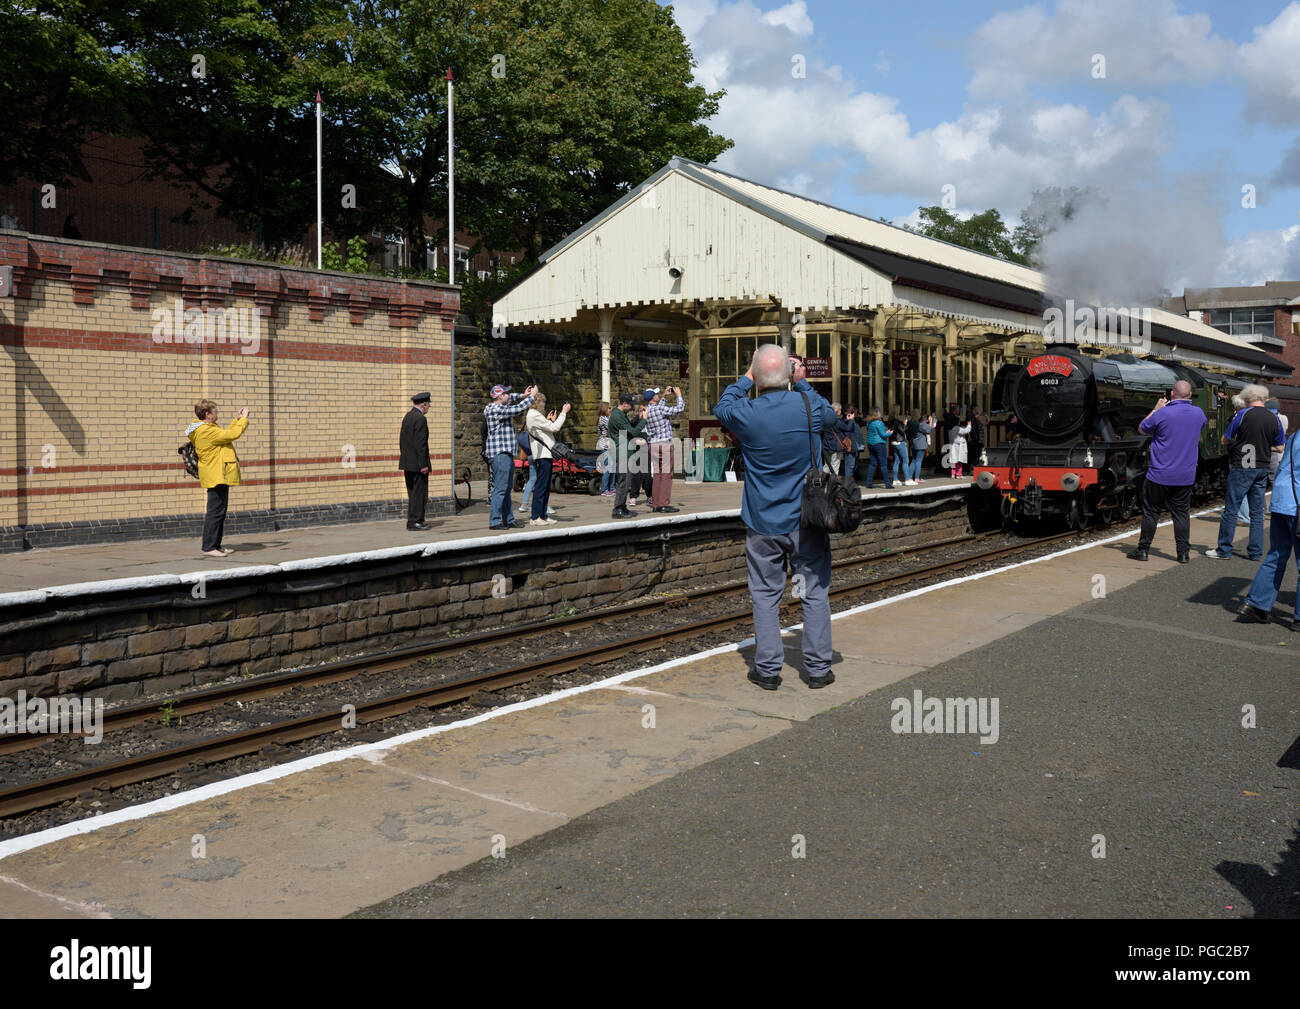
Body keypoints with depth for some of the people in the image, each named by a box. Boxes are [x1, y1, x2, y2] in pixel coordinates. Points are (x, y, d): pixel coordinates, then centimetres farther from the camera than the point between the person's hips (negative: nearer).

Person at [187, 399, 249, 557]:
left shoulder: (208, 428, 15)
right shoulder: (206, 431, -18)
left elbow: (225, 434, 26)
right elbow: (233, 434, -21)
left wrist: (238, 419, 21)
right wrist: (244, 418, -9)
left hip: (219, 476, 11)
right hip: (216, 477, -11)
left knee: (220, 512, 15)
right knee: (215, 512, -10)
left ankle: (216, 545, 20)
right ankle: (208, 548, -8)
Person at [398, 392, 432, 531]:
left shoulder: (407, 416, 13)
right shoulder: (420, 419, -15)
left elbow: (402, 440, 17)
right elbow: (420, 443, -20)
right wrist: (423, 464, -18)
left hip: (407, 462, 9)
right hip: (417, 462, -9)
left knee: (413, 493, 13)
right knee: (419, 492, -4)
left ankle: (412, 521, 16)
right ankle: (415, 522, -4)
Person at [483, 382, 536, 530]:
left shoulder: (498, 407, 14)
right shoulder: (497, 410, -16)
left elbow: (509, 399, 34)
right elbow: (519, 408, -17)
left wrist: (523, 395, 22)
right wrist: (531, 396, -5)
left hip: (506, 453, 11)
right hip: (500, 453, -11)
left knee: (507, 488, 14)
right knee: (500, 488, -10)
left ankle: (508, 519, 19)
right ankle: (494, 521, -9)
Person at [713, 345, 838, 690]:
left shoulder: (745, 413, -11)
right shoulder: (808, 406, -10)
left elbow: (721, 406, 13)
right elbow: (831, 415, 15)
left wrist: (746, 379, 21)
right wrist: (802, 382, 21)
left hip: (763, 524, 0)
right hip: (807, 521, 0)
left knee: (766, 595, 9)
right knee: (815, 593, 9)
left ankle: (768, 669, 12)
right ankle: (817, 668, 14)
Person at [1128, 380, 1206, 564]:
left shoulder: (1162, 413, -15)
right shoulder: (1198, 413, 0)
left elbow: (1142, 429, 3)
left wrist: (1156, 409, 9)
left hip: (1159, 475, -3)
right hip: (1185, 477, 3)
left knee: (1151, 512, 6)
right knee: (1181, 514, 10)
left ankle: (1143, 550, 10)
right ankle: (1184, 553, 9)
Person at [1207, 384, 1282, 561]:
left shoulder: (1243, 415, -10)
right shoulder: (1274, 419, 3)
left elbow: (1225, 440, -3)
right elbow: (1279, 447, 12)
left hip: (1242, 468, -5)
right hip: (1262, 469, 5)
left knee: (1231, 510, 1)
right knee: (1257, 512, 11)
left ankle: (1224, 550, 4)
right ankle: (1256, 551, 14)